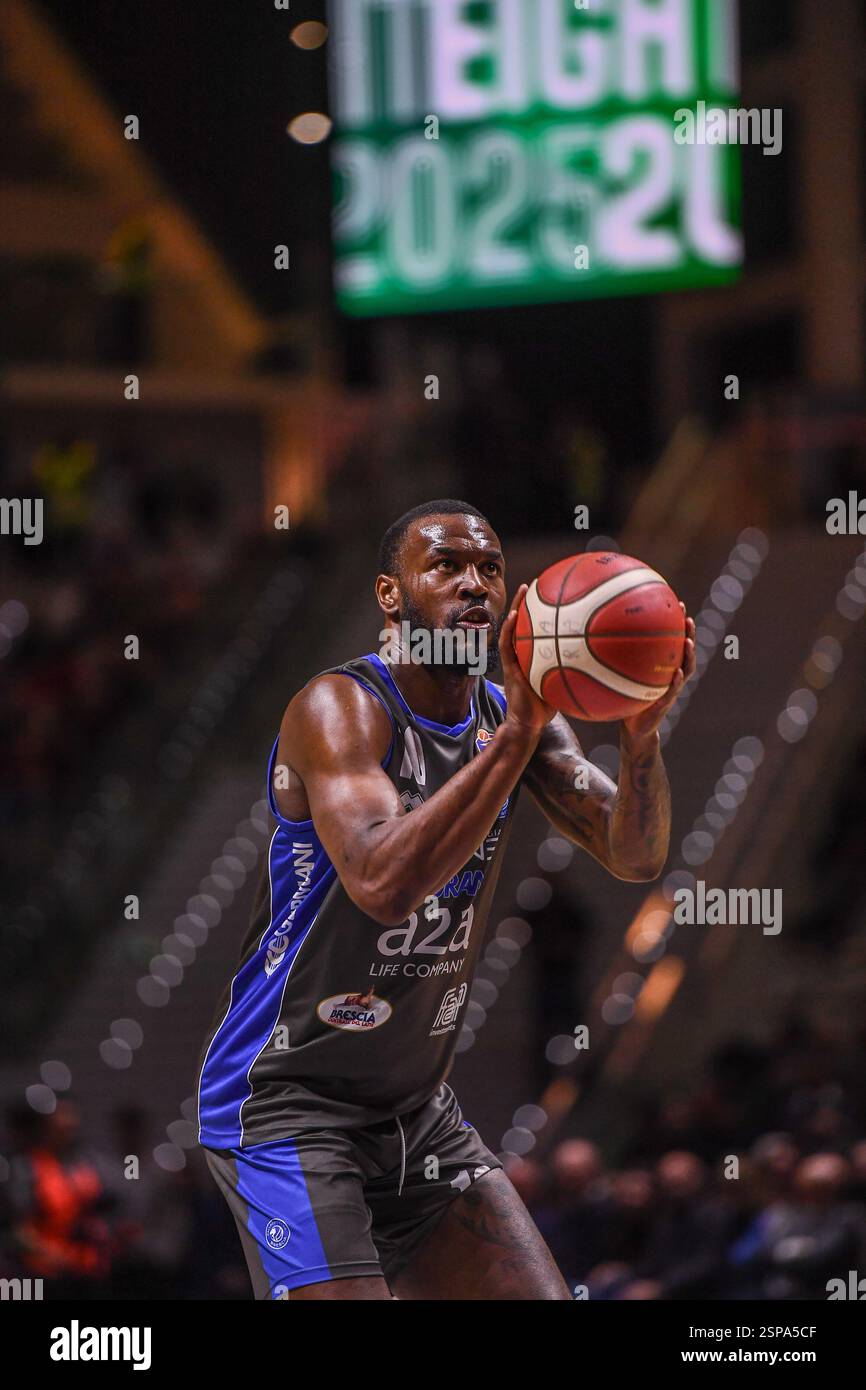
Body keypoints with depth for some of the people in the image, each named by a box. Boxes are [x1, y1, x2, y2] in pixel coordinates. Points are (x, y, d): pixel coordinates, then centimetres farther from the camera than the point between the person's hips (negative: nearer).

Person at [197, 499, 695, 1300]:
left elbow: (636, 857, -3)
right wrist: (516, 735, -38)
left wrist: (642, 733, -23)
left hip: (420, 1109, 8)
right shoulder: (342, 709, -17)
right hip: (286, 1105, -8)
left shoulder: (512, 719, 6)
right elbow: (384, 885, -34)